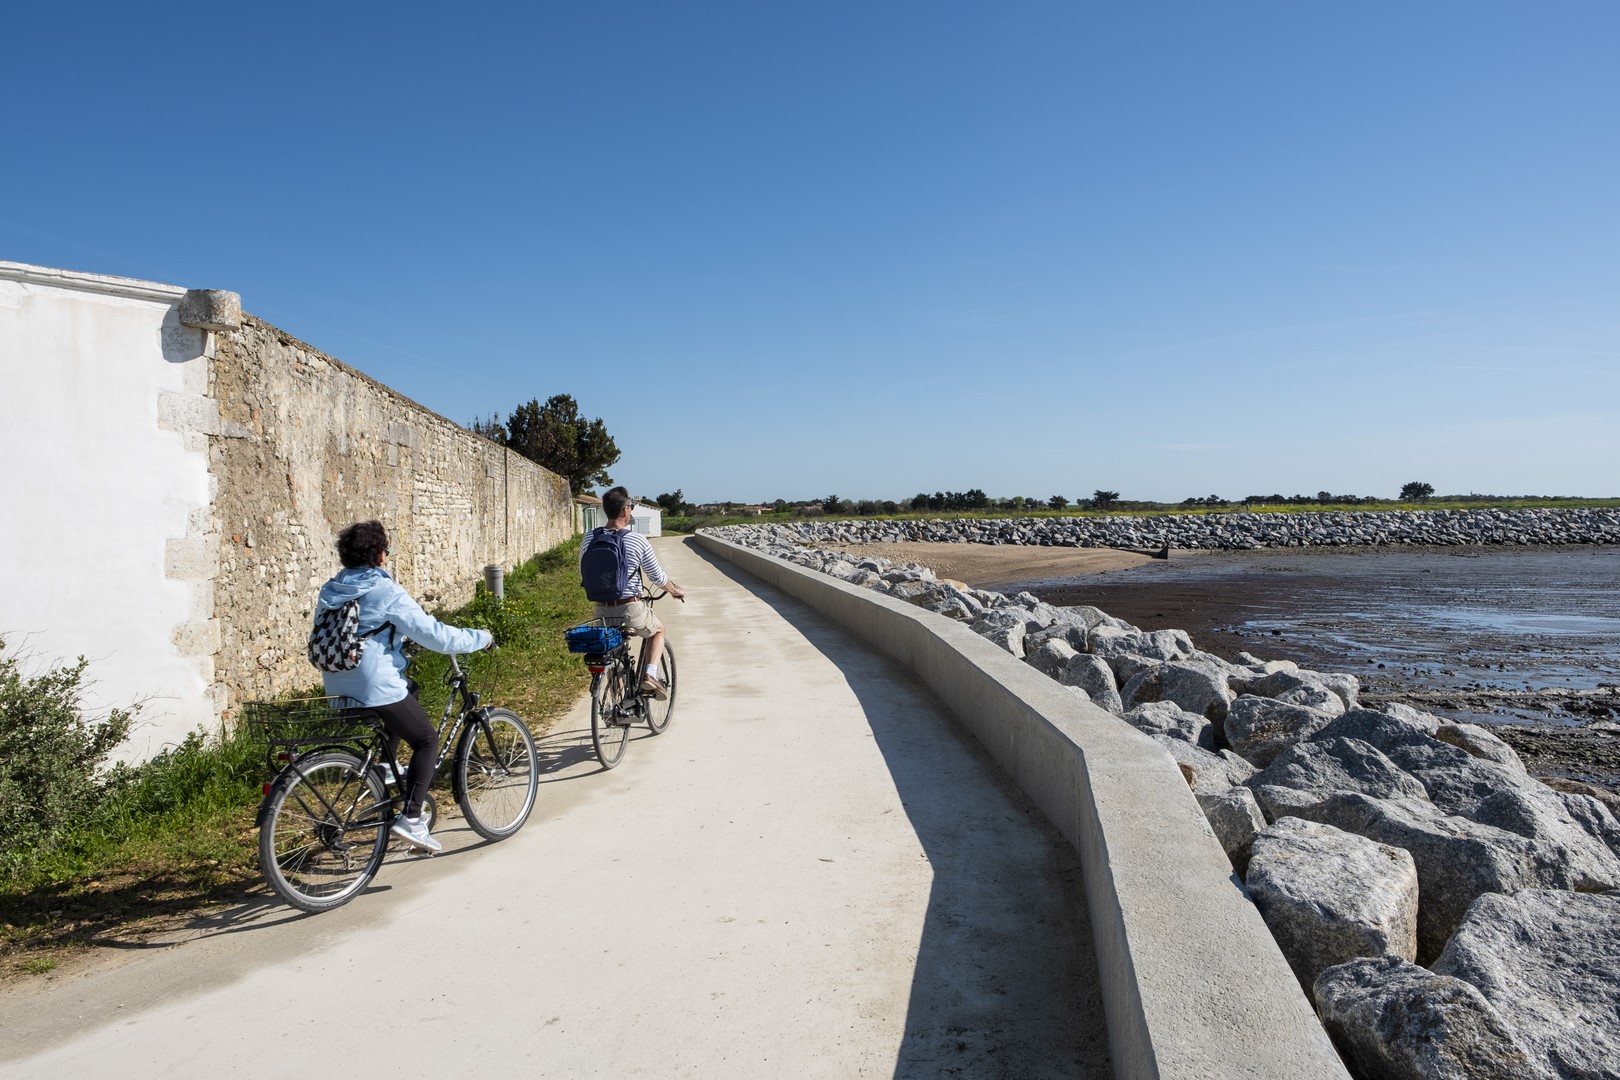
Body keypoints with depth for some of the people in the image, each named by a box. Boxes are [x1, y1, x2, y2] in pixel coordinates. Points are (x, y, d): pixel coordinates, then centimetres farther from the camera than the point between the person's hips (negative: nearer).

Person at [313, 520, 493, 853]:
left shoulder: (329, 592, 8)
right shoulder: (386, 592, -14)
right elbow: (436, 635, -16)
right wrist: (481, 638, -1)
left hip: (339, 688, 8)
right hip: (377, 688, -8)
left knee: (407, 689, 33)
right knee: (427, 742, 8)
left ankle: (383, 767, 28)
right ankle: (410, 819, -3)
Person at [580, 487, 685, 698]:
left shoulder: (590, 538, -1)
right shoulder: (637, 541, -12)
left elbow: (583, 575, 11)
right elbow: (658, 577, -2)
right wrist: (676, 590, 19)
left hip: (602, 612, 3)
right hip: (631, 609, -3)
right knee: (658, 630, 27)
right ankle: (650, 675, 8)